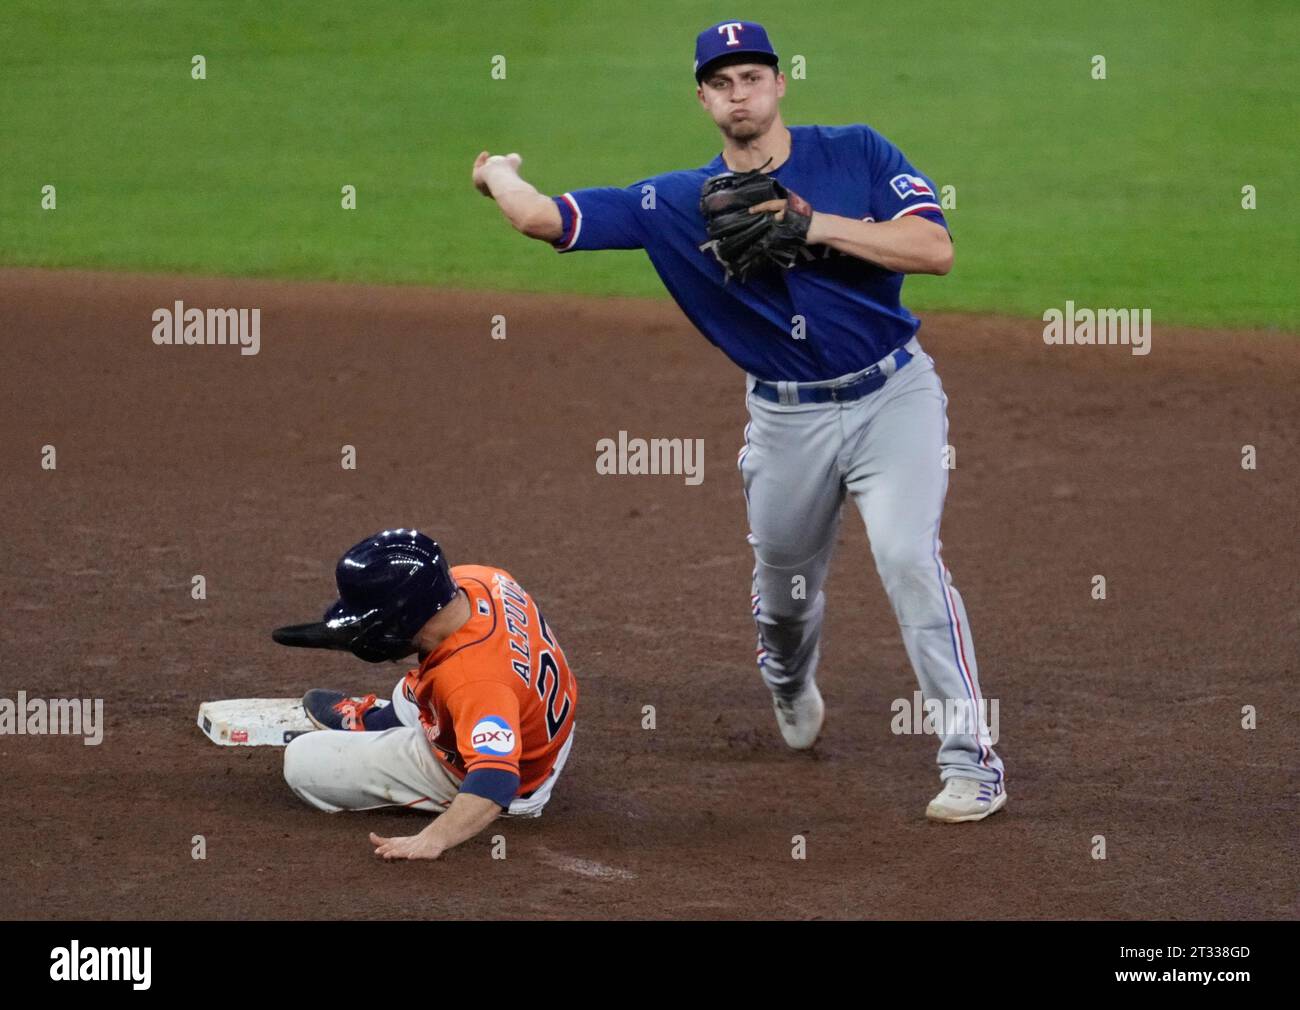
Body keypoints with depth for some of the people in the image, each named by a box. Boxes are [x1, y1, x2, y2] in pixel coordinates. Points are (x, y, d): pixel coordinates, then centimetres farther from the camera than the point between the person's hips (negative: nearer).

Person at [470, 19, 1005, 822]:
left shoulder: (855, 154, -6)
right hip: (787, 418, 3)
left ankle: (972, 759, -16)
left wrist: (814, 224, -21)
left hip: (893, 395, -3)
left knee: (909, 557, -21)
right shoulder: (679, 202, -4)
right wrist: (499, 173, 12)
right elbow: (542, 218, -8)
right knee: (784, 585, 17)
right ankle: (791, 689, 53)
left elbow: (935, 249, -17)